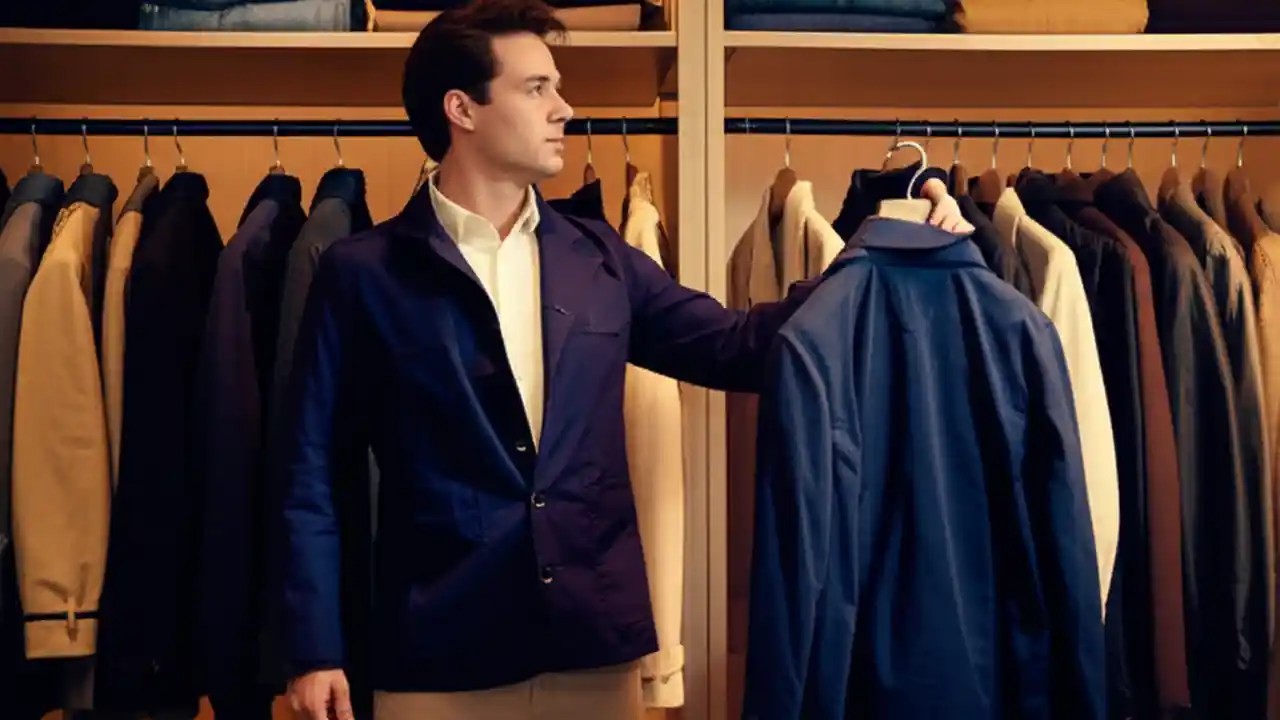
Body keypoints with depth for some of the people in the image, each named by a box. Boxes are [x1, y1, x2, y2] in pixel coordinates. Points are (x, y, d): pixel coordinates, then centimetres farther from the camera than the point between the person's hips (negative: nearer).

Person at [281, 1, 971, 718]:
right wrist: (316, 649, -7)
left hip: (596, 641, 4)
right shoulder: (364, 272, -3)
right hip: (439, 649, -3)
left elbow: (731, 346, 9)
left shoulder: (599, 259, 8)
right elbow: (315, 472, -2)